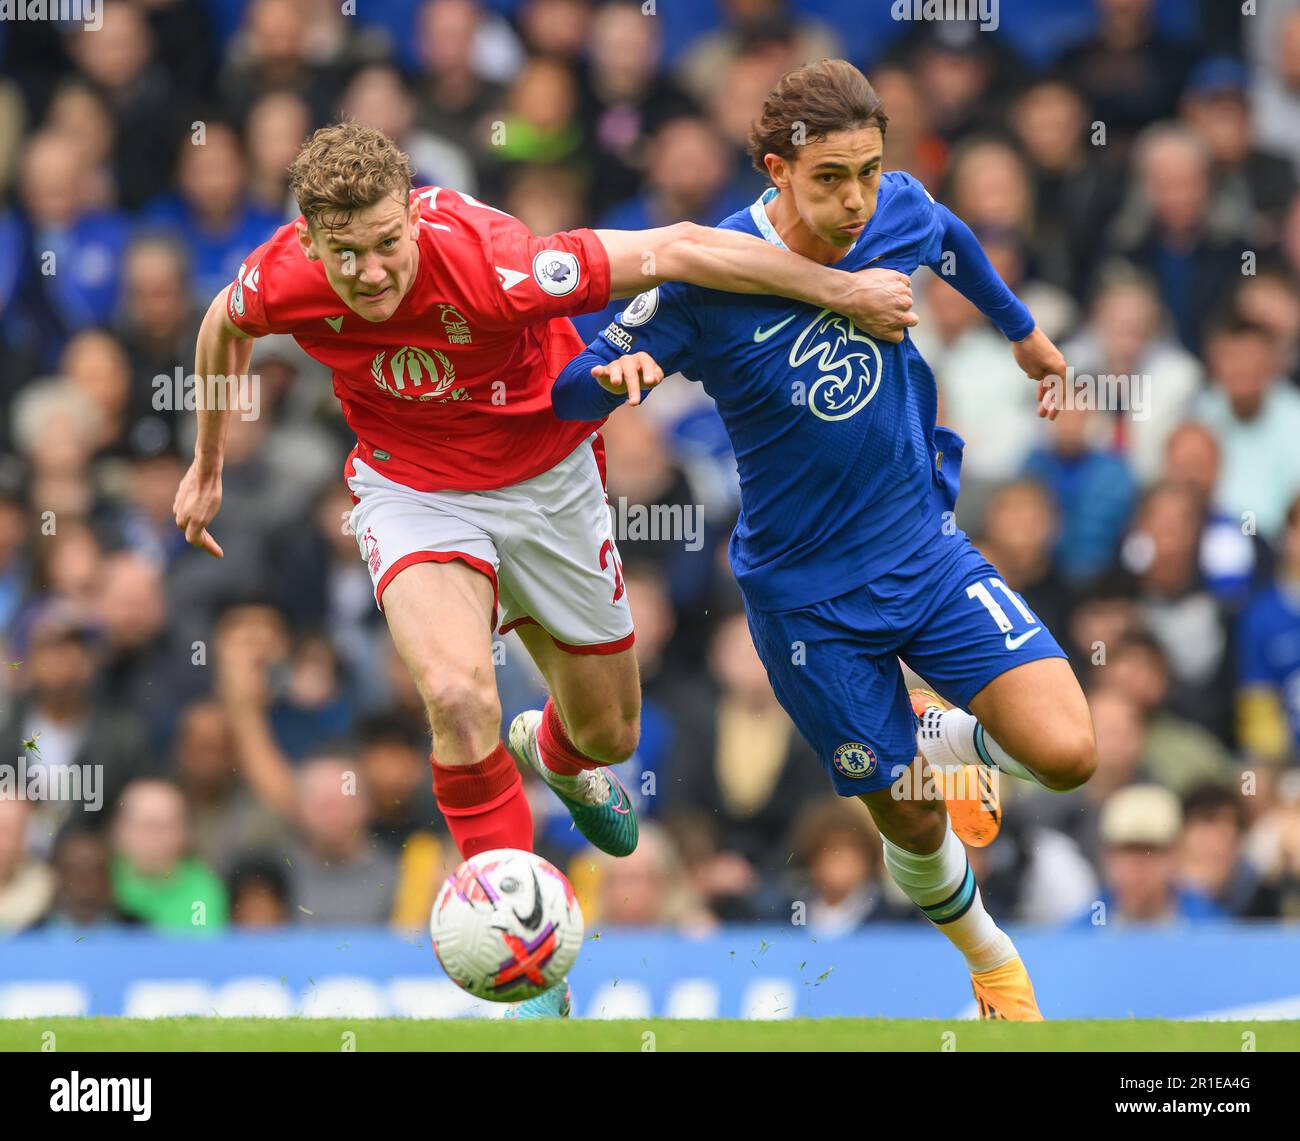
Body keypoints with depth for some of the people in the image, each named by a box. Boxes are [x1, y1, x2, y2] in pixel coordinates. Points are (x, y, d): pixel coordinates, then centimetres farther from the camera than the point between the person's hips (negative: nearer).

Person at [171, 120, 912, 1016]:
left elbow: (674, 250, -29)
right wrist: (208, 464, 16)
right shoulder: (283, 281, -24)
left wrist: (843, 291, -22)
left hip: (548, 481, 0)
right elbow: (225, 326, 2)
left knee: (609, 733, 15)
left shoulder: (488, 263, -36)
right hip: (412, 492, 0)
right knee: (458, 694, -29)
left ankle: (553, 754, 56)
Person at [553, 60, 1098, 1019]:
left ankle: (954, 735, 22)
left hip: (926, 547, 3)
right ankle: (988, 955, 37)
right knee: (915, 827, 4)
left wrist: (1023, 331, 34)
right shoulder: (708, 280, -20)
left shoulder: (900, 211, -8)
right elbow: (569, 393, -13)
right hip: (806, 598, -3)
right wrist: (617, 373, -36)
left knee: (1066, 755, -13)